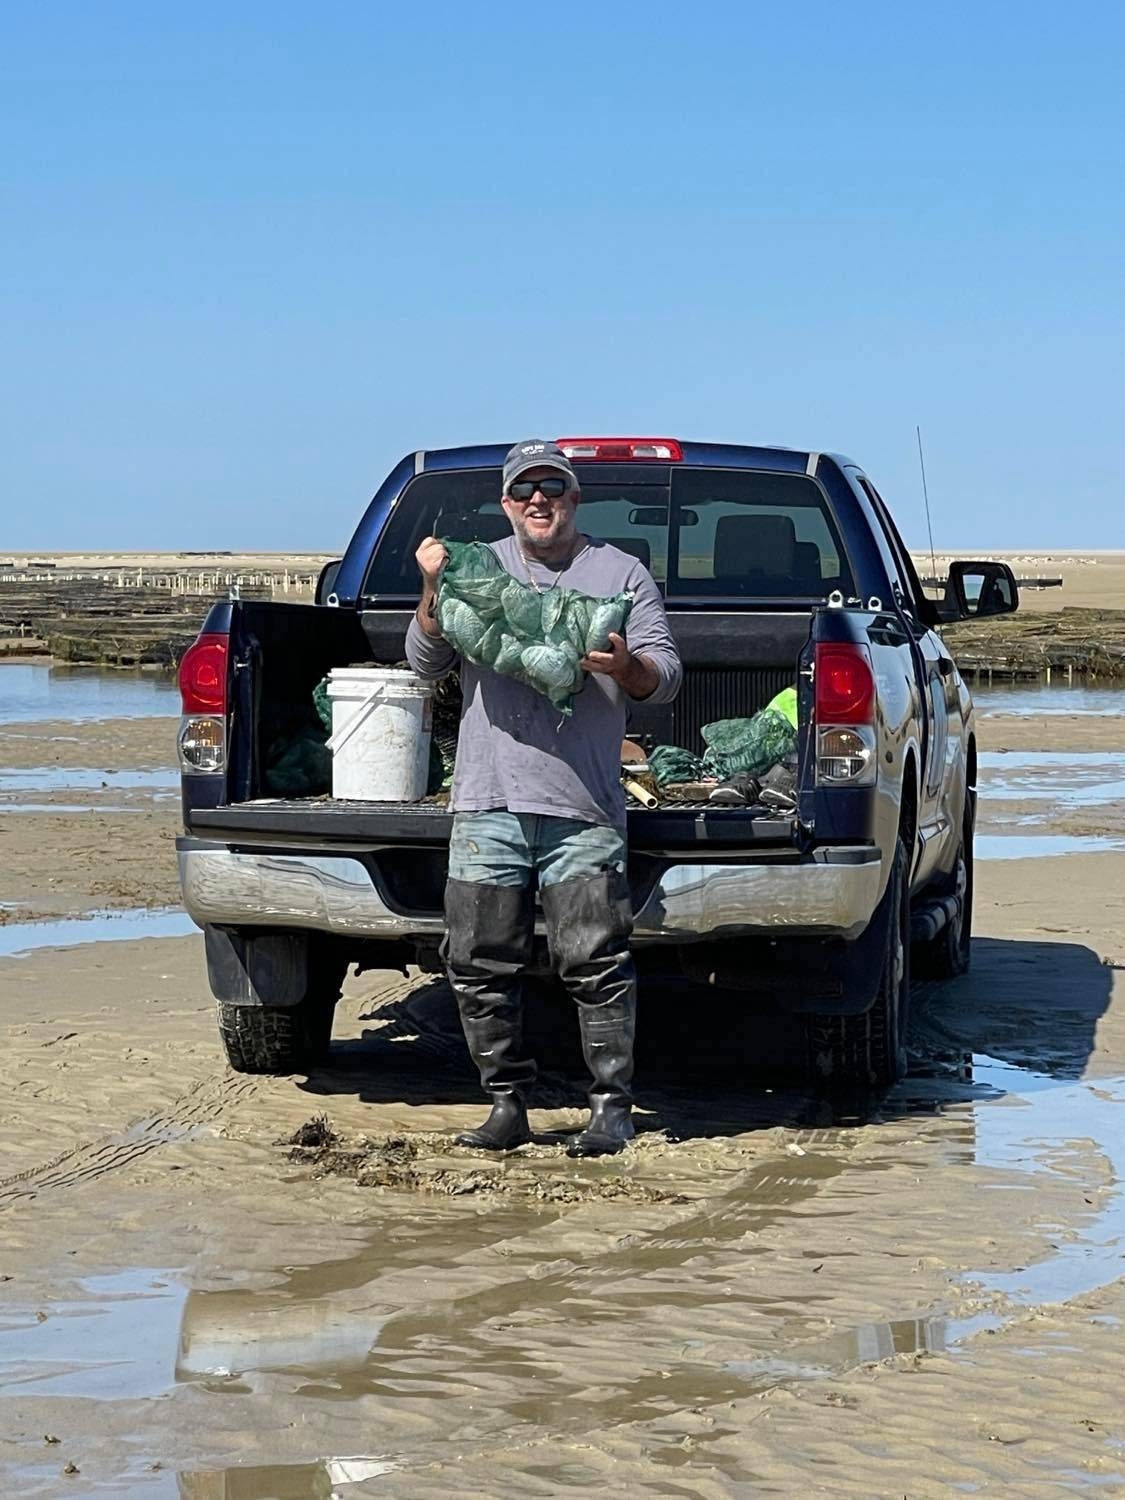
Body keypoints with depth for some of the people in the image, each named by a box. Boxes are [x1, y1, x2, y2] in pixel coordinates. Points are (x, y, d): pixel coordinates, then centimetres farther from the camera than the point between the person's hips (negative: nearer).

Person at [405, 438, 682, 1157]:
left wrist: (626, 667, -17)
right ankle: (508, 1105, 12)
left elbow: (667, 677, 5)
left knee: (596, 964, -7)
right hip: (487, 803, 3)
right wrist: (433, 590, -8)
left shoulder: (621, 573, 9)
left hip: (584, 808, -2)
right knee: (481, 965, 2)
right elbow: (427, 663, 9)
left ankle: (613, 1107, 1)